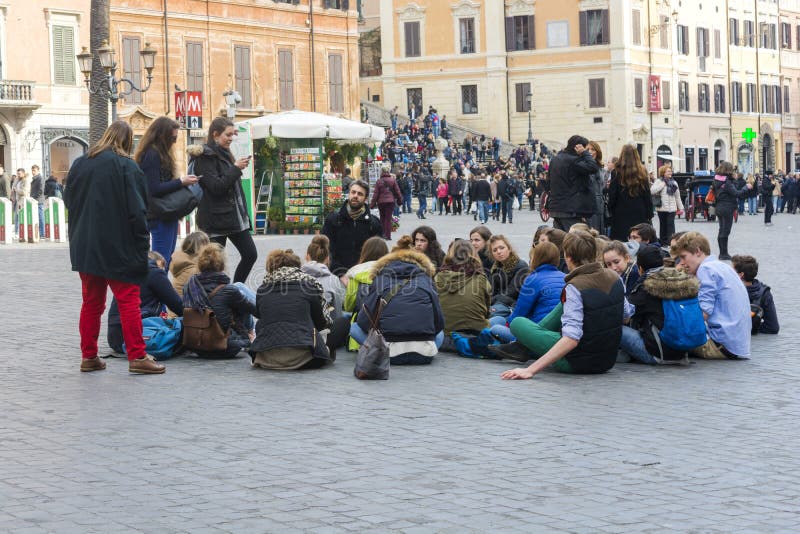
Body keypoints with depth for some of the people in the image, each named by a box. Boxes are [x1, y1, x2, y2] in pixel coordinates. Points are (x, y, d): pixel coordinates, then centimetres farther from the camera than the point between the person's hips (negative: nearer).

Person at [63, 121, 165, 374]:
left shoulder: (79, 164, 7)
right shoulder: (127, 167, -10)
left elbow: (68, 201, 15)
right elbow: (137, 210, -12)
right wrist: (143, 243, -6)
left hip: (84, 246, 5)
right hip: (118, 249, -5)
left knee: (91, 302, 13)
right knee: (129, 302, -2)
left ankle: (89, 356, 15)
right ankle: (137, 357, -4)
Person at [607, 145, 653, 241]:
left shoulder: (617, 172, -7)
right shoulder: (642, 173, 0)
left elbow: (612, 197, -4)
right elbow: (647, 196, 5)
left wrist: (611, 210, 10)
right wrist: (649, 215, 11)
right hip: (640, 215, 2)